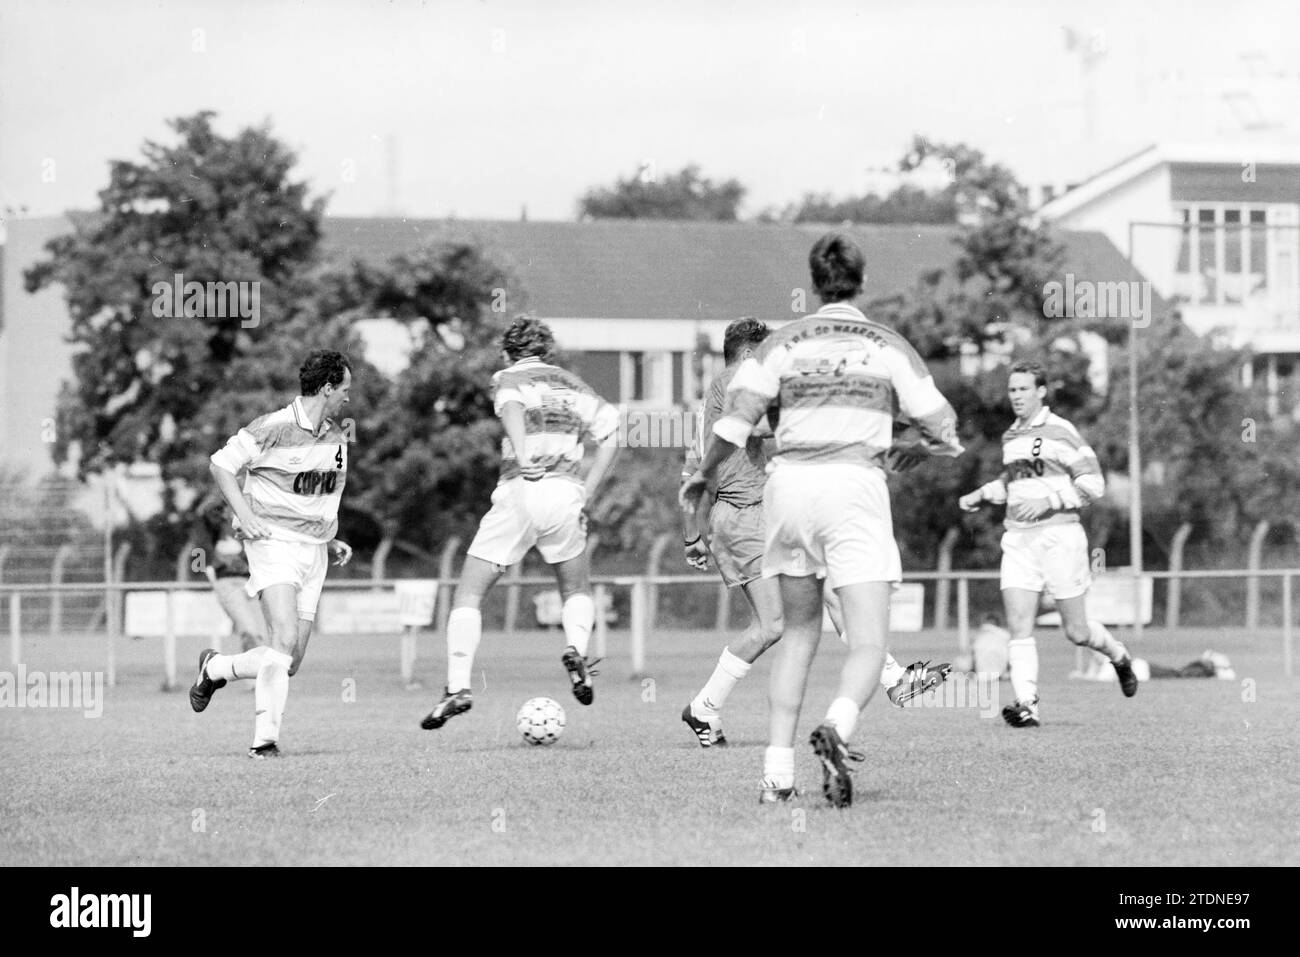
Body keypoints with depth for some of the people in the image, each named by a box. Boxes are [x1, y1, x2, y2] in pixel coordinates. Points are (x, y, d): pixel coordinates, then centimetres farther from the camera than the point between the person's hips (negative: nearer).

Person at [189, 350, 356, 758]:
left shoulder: (336, 437, 12)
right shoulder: (272, 428, -11)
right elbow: (221, 464, -5)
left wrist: (332, 541, 14)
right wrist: (244, 515, -16)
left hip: (314, 552, 7)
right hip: (273, 543, -7)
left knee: (290, 662, 3)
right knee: (285, 640, -23)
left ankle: (215, 668, 28)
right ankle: (265, 736, -19)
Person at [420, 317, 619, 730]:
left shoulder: (507, 378, 8)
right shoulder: (572, 385, 20)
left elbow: (511, 406, -16)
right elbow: (611, 434, 11)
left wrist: (523, 455, -32)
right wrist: (586, 492, 12)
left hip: (519, 492, -3)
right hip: (565, 494, 3)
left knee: (468, 595, 6)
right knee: (577, 591, 24)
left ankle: (458, 686, -6)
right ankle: (577, 651, -5)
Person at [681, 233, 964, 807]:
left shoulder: (784, 342, 7)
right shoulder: (889, 346, 6)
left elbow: (736, 420, -3)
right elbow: (946, 434, 8)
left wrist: (703, 476, 14)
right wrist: (916, 452, 30)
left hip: (790, 481, 2)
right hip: (855, 486, -2)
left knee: (798, 631, 18)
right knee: (868, 646, -4)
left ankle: (778, 772, 10)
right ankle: (837, 728, -36)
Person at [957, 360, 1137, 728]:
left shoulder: (1060, 432, -6)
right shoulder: (1010, 437, 15)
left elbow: (1093, 483, -10)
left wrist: (1049, 500, -19)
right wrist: (980, 495, 16)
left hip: (1059, 535, -5)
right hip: (1018, 540, 5)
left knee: (1076, 632, 2)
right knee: (1019, 627, -11)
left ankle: (1119, 656, 33)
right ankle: (1027, 706, -16)